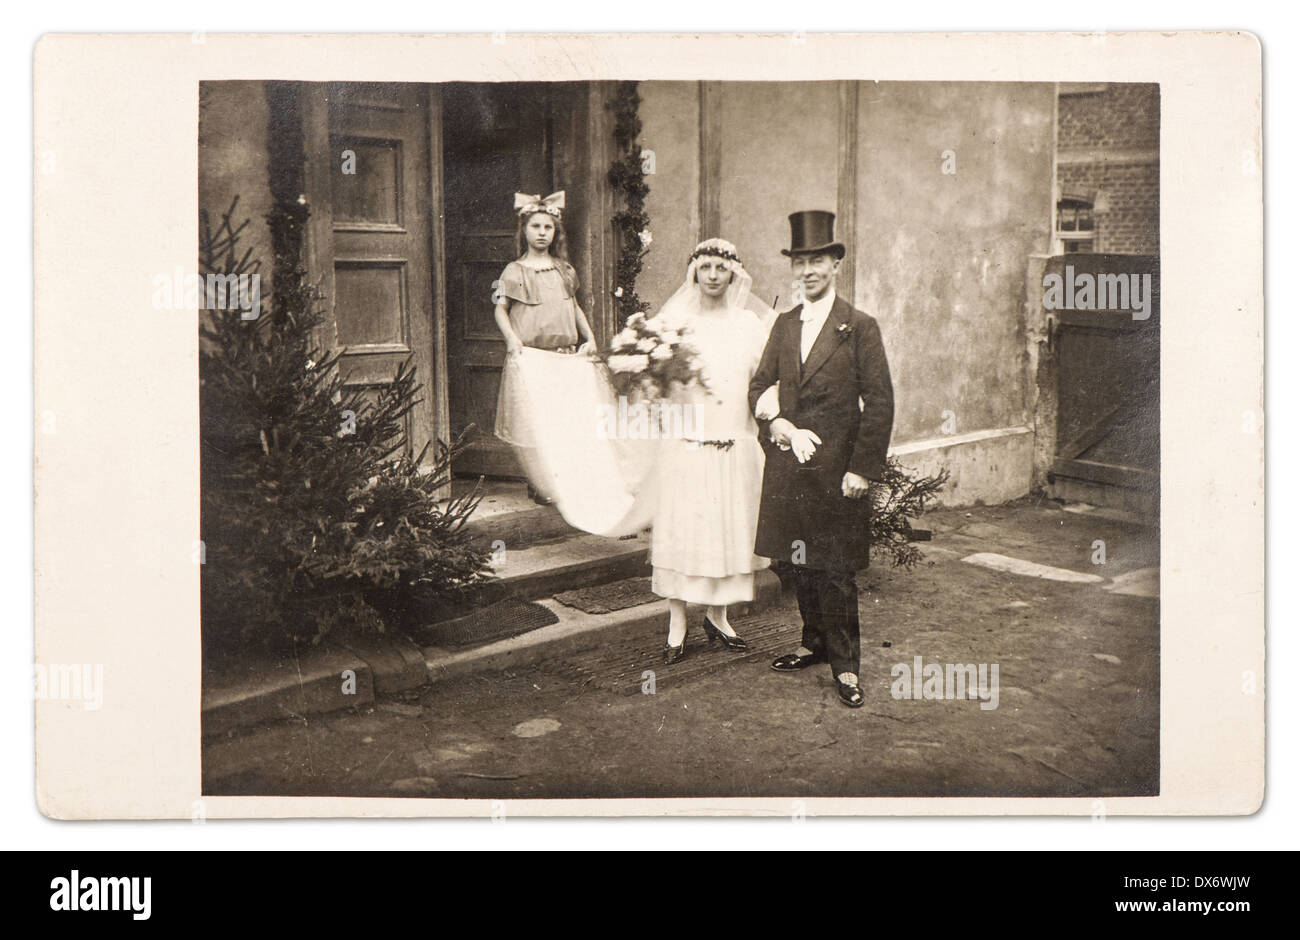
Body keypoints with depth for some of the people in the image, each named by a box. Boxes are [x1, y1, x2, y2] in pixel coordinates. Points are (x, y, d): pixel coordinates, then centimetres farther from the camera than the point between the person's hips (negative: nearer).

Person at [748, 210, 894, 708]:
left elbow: (880, 404, -8)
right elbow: (759, 386, 16)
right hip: (789, 462, 5)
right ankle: (815, 642, 30)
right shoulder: (784, 324, 10)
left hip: (837, 468, -5)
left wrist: (862, 470, -13)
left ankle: (844, 663, 12)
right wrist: (777, 423, -5)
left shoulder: (860, 327, -5)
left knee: (836, 569, -1)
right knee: (800, 562, 13)